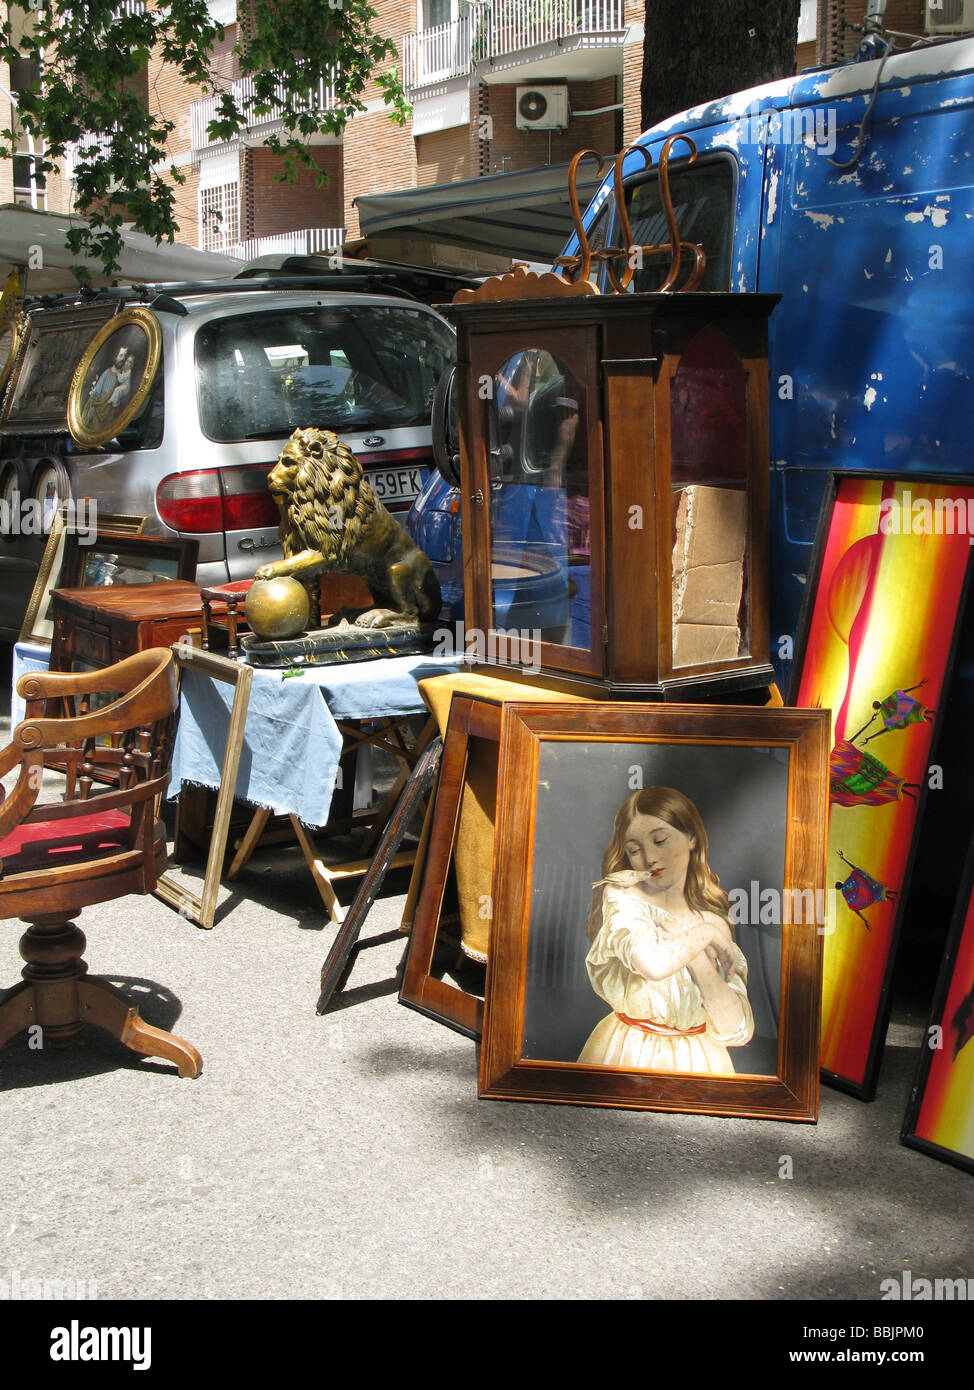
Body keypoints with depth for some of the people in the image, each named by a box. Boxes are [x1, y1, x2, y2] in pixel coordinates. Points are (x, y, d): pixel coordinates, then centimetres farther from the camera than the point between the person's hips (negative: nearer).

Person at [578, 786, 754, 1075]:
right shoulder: (619, 897, -2)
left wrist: (698, 960, -10)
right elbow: (653, 964, -24)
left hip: (697, 1061, 3)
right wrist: (705, 934, -9)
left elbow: (735, 1031, -2)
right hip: (628, 1055, -3)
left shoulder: (716, 921, 5)